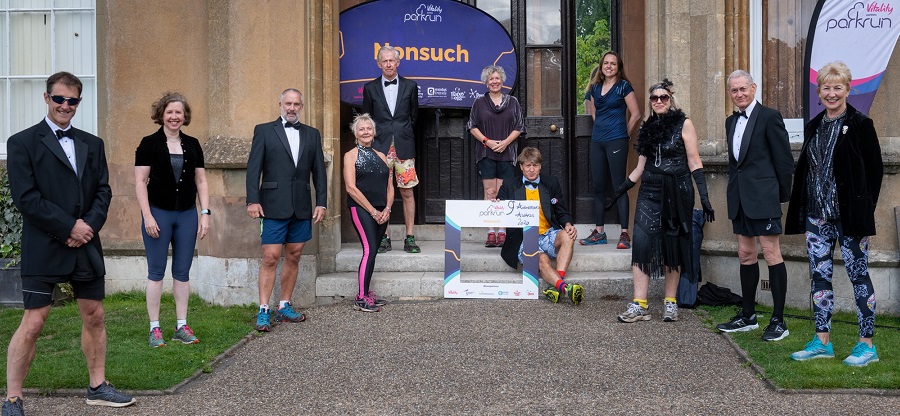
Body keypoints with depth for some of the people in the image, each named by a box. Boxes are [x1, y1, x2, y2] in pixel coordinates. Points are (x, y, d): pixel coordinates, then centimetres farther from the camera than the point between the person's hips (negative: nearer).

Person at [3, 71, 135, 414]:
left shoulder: (92, 144, 14)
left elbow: (103, 191, 10)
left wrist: (89, 224, -8)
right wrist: (68, 228, -14)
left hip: (86, 245, 6)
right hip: (44, 248, -5)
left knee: (94, 316, 11)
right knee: (33, 322, -5)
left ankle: (97, 387, 24)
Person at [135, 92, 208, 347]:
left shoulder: (192, 145, 9)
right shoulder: (149, 144, -2)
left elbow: (201, 181, 11)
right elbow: (140, 182, -5)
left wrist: (205, 213, 3)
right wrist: (147, 216, -12)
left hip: (187, 214, 4)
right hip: (158, 213, -3)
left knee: (182, 272, 7)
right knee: (156, 271, 2)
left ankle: (182, 326, 15)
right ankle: (154, 328, 8)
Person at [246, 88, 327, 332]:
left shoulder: (312, 135, 13)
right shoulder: (264, 131, 3)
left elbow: (319, 171, 12)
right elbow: (253, 168, -2)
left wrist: (321, 202, 4)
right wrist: (252, 200, -11)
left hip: (302, 208, 4)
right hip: (274, 206, -4)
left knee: (293, 257, 8)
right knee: (270, 258, -6)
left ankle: (284, 307, 18)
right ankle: (263, 311, -2)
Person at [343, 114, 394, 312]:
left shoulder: (381, 156, 17)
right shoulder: (351, 155, 1)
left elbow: (390, 187, 16)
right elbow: (351, 187, -8)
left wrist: (387, 209, -2)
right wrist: (373, 211, -11)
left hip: (381, 212, 6)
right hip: (361, 208, -6)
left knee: (372, 251, 6)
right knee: (370, 250, -16)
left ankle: (367, 292, 14)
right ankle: (362, 297, -14)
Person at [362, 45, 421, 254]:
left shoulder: (410, 86, 7)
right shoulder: (370, 88, 7)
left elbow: (413, 115, 15)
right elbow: (367, 118, 13)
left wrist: (402, 133, 13)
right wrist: (378, 136, 9)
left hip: (404, 146, 0)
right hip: (380, 146, 0)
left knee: (407, 192, 0)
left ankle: (409, 238, 4)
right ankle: (383, 238, 7)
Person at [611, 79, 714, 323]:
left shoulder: (683, 124, 0)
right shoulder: (647, 128, 13)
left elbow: (694, 163, -4)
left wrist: (704, 196, -12)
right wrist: (620, 191, 15)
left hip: (677, 193, -3)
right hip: (650, 193, 4)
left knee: (674, 247, 3)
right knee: (642, 244, -7)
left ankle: (670, 303, 12)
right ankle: (639, 306, -7)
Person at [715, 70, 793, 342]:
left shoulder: (769, 117, -7)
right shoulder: (731, 121, 16)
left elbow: (784, 160, -8)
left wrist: (782, 196, -7)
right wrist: (734, 192, 13)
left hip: (763, 198, -8)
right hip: (740, 199, 8)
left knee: (772, 255, -5)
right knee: (746, 255, 13)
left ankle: (778, 321, -1)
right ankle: (748, 316, 22)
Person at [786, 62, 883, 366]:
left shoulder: (860, 125, -5)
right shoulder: (813, 127, 12)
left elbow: (875, 170, -6)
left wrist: (864, 210, -9)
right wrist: (801, 212, 8)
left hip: (850, 215, -6)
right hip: (817, 215, 6)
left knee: (858, 275, 1)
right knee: (819, 275, 7)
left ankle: (867, 344, 9)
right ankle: (822, 341, 15)